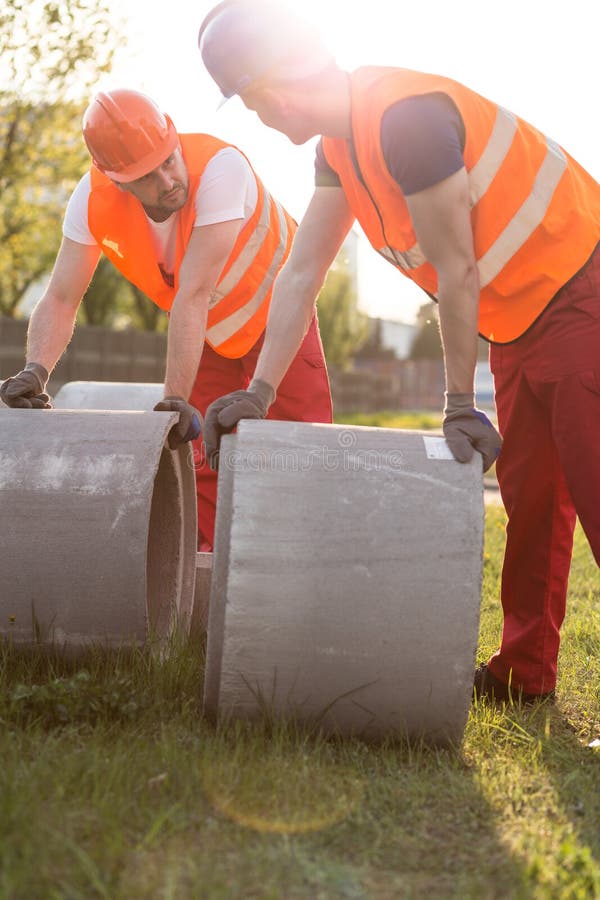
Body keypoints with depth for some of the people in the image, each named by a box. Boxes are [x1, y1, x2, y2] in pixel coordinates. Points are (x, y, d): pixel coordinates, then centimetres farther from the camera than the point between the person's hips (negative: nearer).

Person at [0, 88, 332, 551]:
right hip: (209, 333, 4)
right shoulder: (93, 200, -24)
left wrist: (175, 400, -44)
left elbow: (193, 294, -43)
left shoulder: (220, 166, -40)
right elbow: (61, 300, -22)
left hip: (274, 315, -4)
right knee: (200, 454, 5)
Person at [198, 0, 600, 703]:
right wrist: (258, 393, 0)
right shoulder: (338, 145, 4)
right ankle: (525, 671, 21)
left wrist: (460, 403, -15)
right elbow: (300, 274, 6)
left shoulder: (405, 117, -26)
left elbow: (455, 269, -23)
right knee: (528, 494, 12)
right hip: (519, 322, 10)